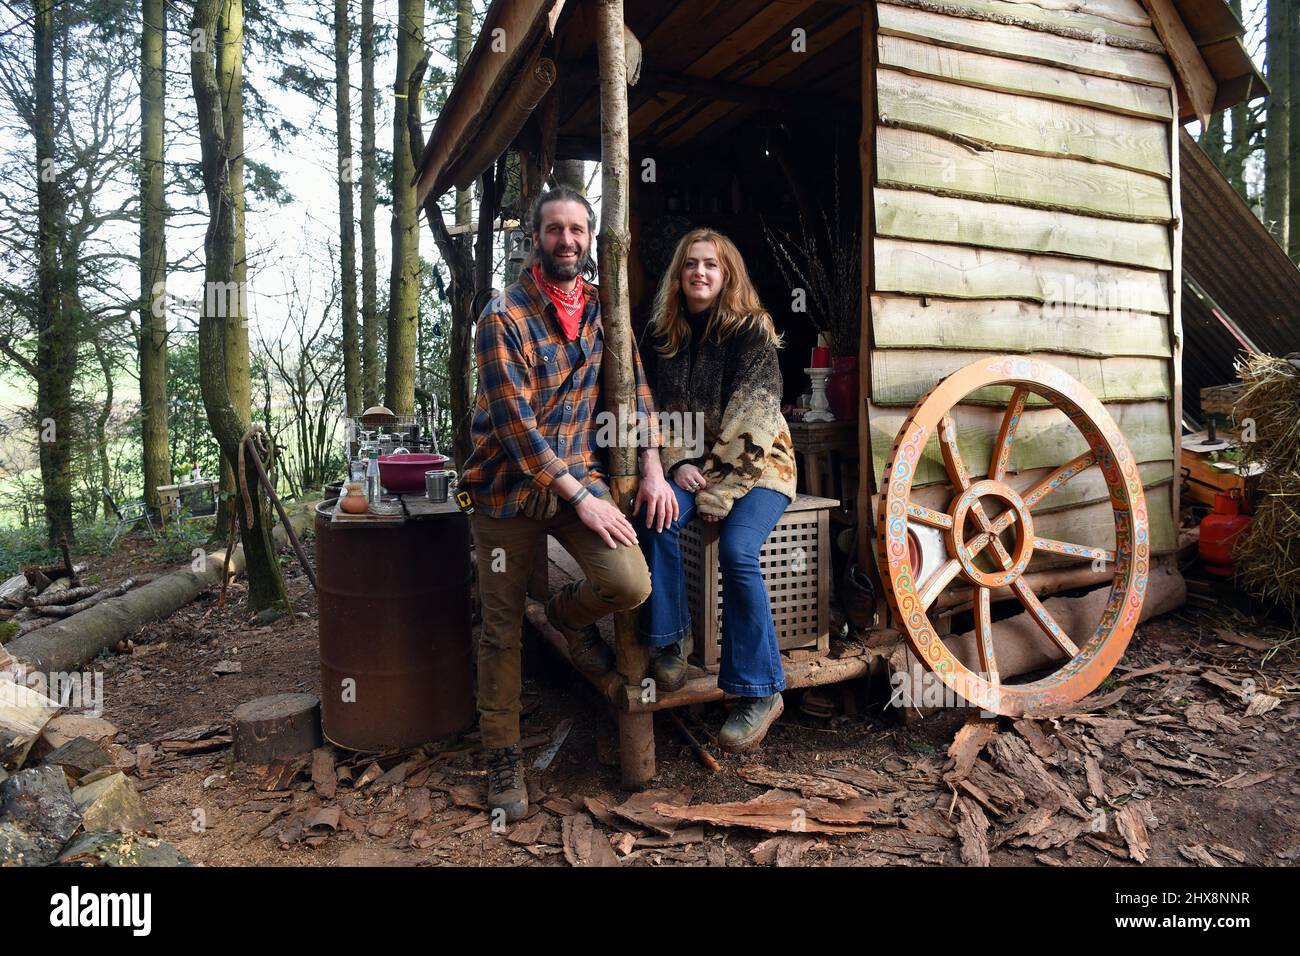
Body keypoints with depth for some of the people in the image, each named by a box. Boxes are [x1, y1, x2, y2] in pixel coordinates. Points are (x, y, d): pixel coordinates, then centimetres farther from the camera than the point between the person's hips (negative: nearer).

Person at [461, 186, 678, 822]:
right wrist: (582, 499, -19)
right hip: (509, 484, -3)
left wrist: (651, 467, -4)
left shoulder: (602, 308, 5)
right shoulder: (504, 316, -12)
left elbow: (633, 385, 8)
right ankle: (502, 756, 22)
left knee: (631, 583, -20)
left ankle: (569, 614, 16)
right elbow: (515, 423, -18)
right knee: (501, 629, 3)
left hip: (579, 474, 3)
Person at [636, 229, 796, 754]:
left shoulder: (753, 329, -4)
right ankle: (669, 641, -10)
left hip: (755, 464, -3)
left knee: (736, 550, -28)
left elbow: (751, 415, -12)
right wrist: (677, 463, -9)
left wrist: (720, 490, -18)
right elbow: (658, 408, 9)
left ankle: (760, 691, -17)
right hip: (689, 464, 4)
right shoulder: (662, 334, 9)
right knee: (656, 518, -27)